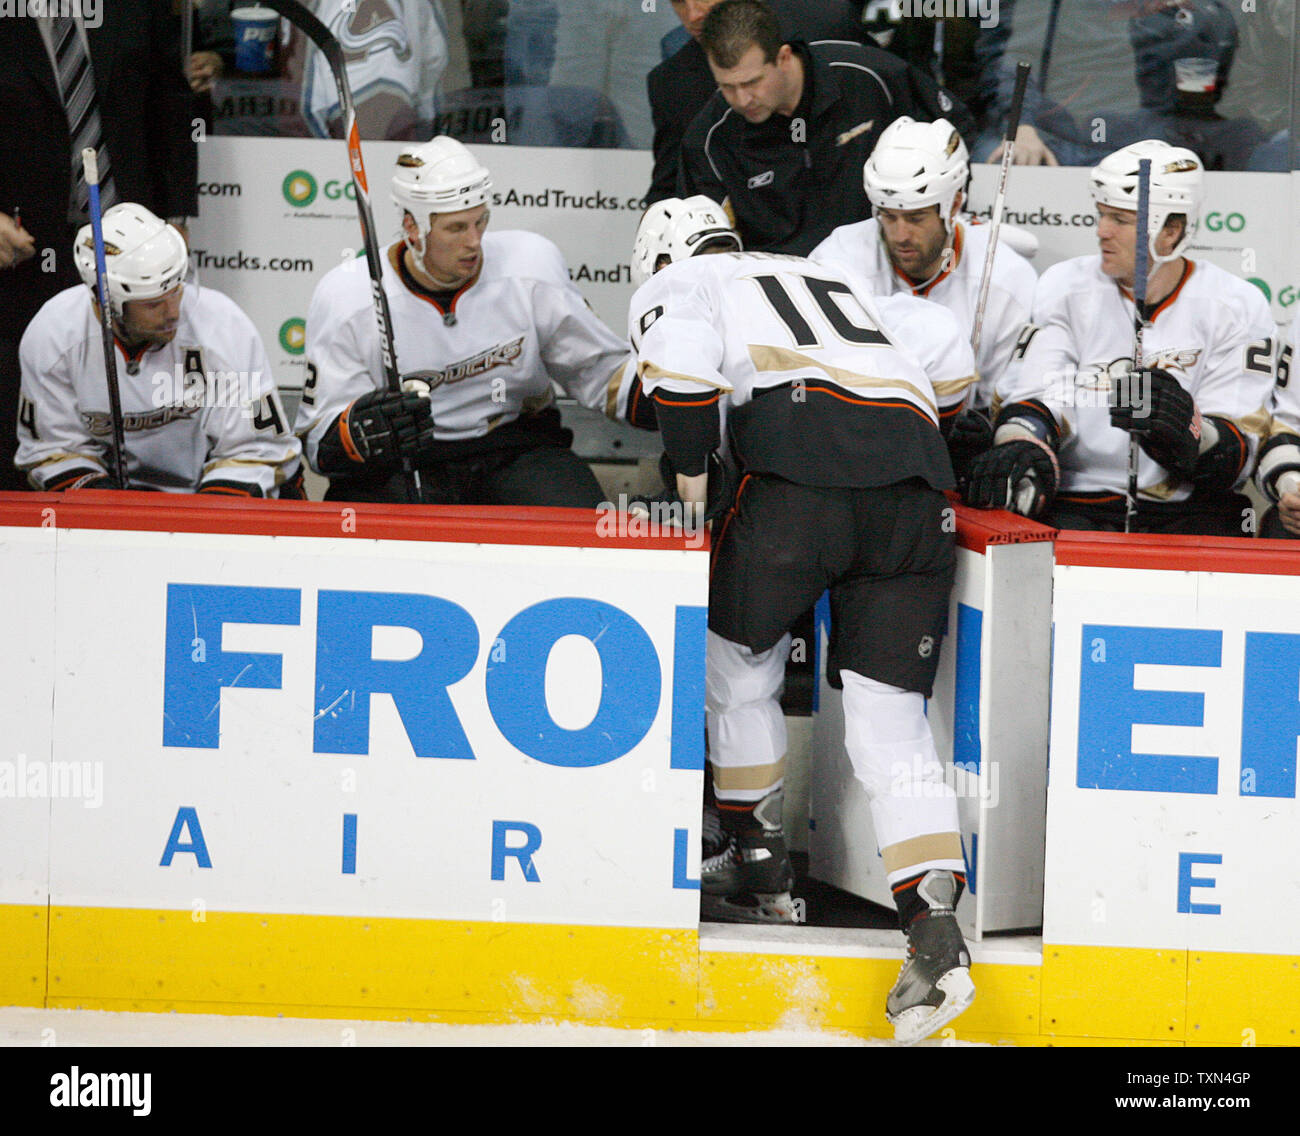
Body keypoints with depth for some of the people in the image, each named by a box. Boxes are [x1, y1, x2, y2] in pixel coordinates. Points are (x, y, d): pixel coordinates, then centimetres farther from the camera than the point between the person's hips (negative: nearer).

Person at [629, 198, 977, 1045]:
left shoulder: (672, 289, 22)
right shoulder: (837, 283, 38)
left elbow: (681, 351, -2)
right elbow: (946, 349, 28)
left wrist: (692, 473, 7)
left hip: (802, 467, -5)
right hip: (916, 480, 5)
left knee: (737, 660, 20)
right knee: (889, 716, 2)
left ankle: (758, 864, 26)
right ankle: (935, 924, -13)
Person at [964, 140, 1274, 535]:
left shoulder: (1238, 306, 2)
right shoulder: (1064, 287, 7)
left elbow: (1233, 461, -3)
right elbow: (1033, 400, 0)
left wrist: (1185, 432, -25)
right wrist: (1020, 449, -23)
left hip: (1188, 510, 0)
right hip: (1077, 507, 0)